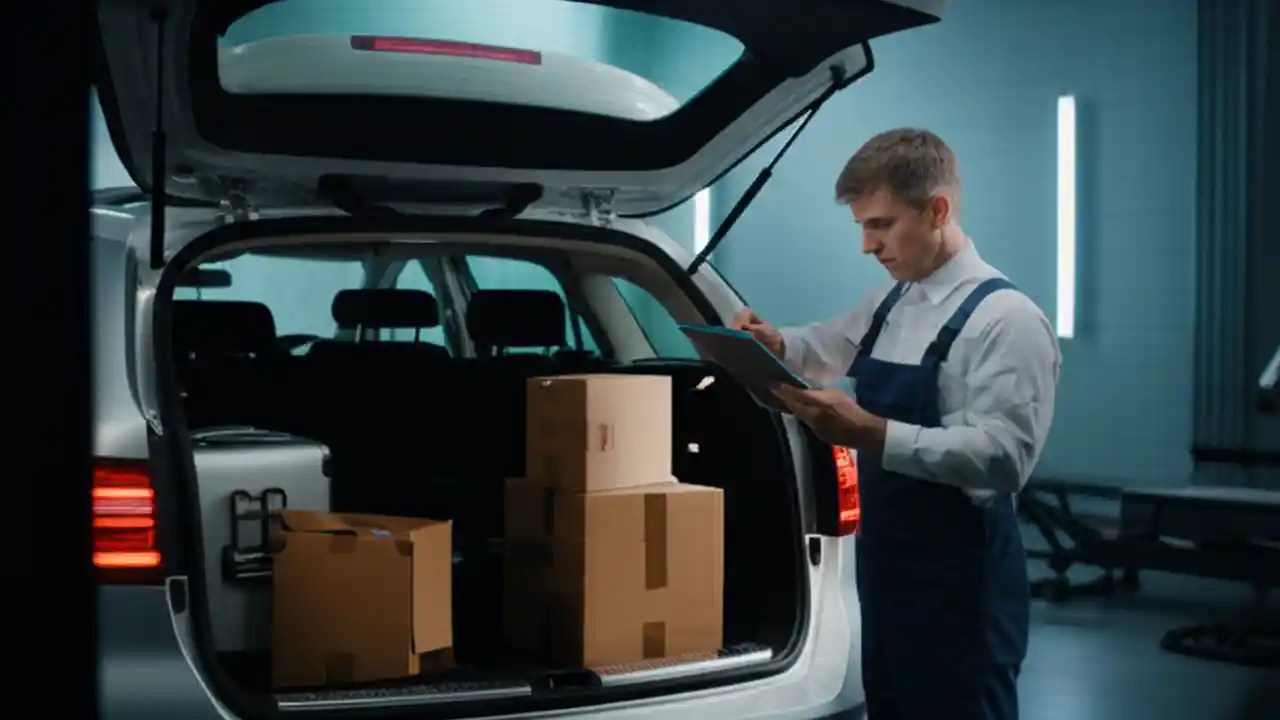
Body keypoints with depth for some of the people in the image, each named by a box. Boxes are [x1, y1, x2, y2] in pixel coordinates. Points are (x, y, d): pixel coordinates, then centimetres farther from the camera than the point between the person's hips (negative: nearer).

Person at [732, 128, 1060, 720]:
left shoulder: (1005, 318, -18)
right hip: (885, 564, 8)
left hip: (959, 579, -8)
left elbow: (1005, 457, -28)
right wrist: (776, 345, 5)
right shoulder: (890, 301, 9)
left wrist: (869, 434, -33)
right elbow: (829, 346, 28)